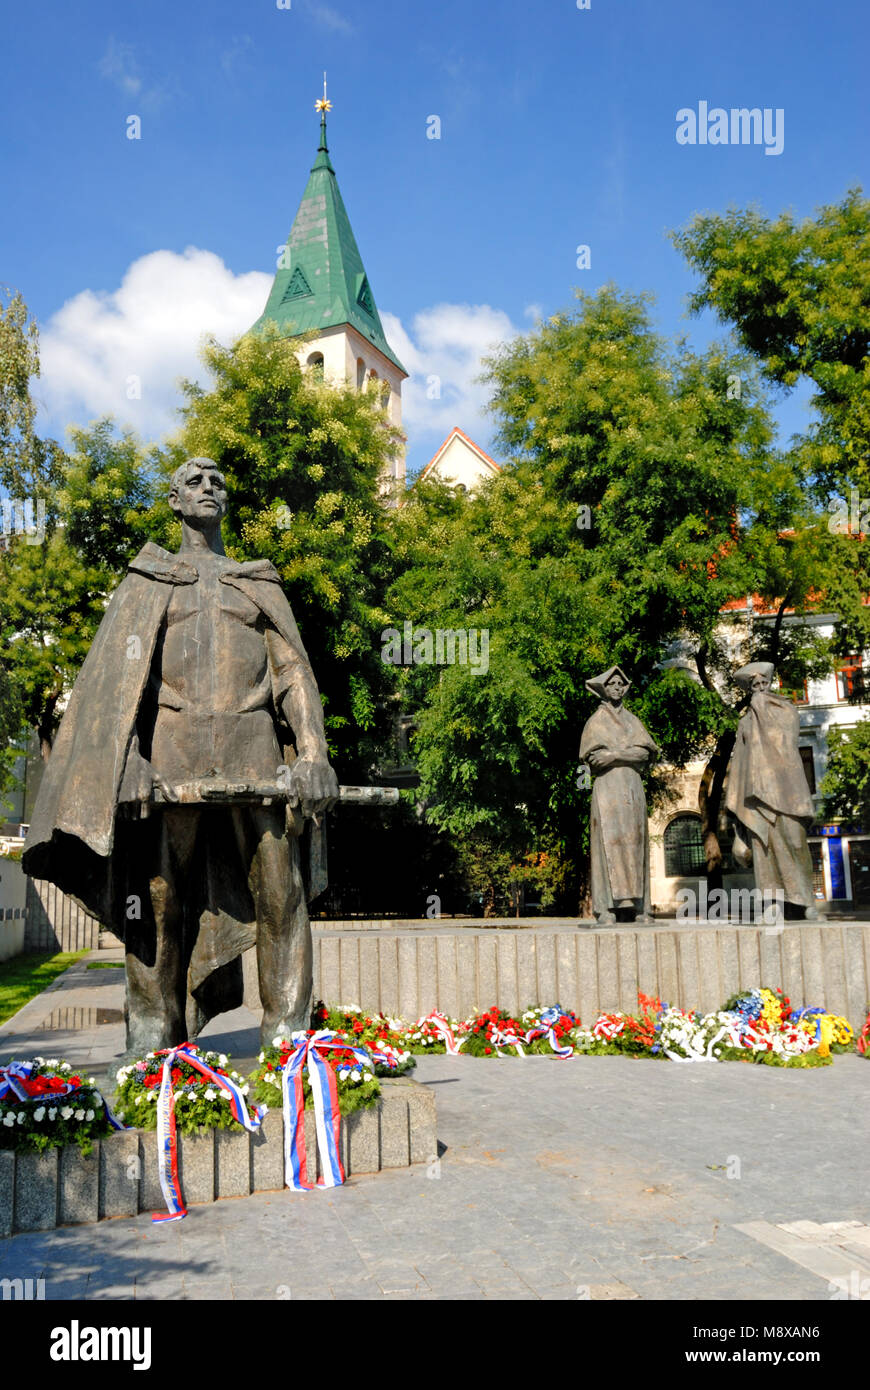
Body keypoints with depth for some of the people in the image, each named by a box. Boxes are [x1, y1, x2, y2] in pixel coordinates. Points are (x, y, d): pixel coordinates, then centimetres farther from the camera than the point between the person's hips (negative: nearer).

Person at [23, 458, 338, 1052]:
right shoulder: (149, 582, 18)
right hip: (175, 751, -1)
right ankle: (151, 1036, 10)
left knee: (280, 893, -5)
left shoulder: (261, 584, 21)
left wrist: (312, 754, -4)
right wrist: (122, 761, -9)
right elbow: (119, 673, 7)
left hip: (253, 751, 1)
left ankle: (288, 1035, 3)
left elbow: (294, 670, 11)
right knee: (158, 895, -1)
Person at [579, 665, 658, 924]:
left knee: (635, 843, 0)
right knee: (608, 841, -13)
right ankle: (606, 909, -18)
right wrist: (629, 752, -10)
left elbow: (645, 752, 3)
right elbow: (593, 756, -6)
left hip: (632, 786, 4)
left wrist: (614, 754, -11)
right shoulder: (595, 721, 10)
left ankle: (639, 907, -1)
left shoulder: (632, 720, 20)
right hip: (607, 786, -4)